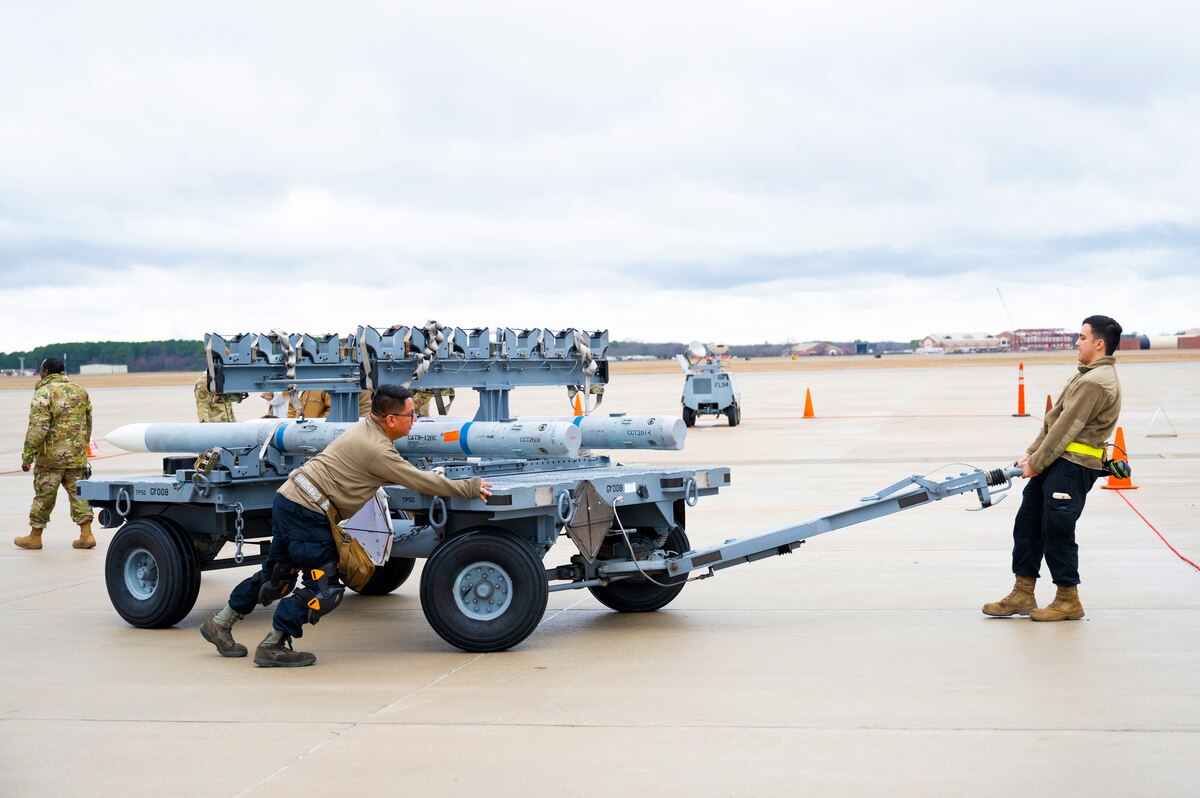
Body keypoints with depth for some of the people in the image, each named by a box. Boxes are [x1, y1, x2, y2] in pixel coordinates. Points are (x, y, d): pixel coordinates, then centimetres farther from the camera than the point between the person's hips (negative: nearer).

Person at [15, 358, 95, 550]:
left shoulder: (44, 393, -11)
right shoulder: (80, 392, 10)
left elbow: (37, 428, -18)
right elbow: (88, 424, 18)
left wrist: (27, 456, -14)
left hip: (51, 456, -5)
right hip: (77, 456, 6)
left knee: (44, 495, 5)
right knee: (78, 493, 9)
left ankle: (35, 536, 15)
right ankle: (86, 534, 1)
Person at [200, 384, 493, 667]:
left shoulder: (367, 426, 11)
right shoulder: (377, 451, -19)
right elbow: (422, 483, -15)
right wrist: (471, 487, -8)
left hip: (288, 500, 10)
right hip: (307, 513, -10)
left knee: (276, 576, 22)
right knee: (325, 589, -3)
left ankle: (220, 625, 32)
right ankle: (271, 648, 2)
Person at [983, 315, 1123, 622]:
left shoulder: (1096, 382, -17)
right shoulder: (1089, 375, 18)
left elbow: (1066, 428, -18)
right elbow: (1054, 419, 19)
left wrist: (1036, 463, -12)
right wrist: (1031, 453, 13)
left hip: (1072, 467, -11)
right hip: (1056, 461, 11)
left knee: (1057, 531, -3)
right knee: (1027, 524, 11)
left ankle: (1068, 600, 9)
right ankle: (1023, 595, 17)